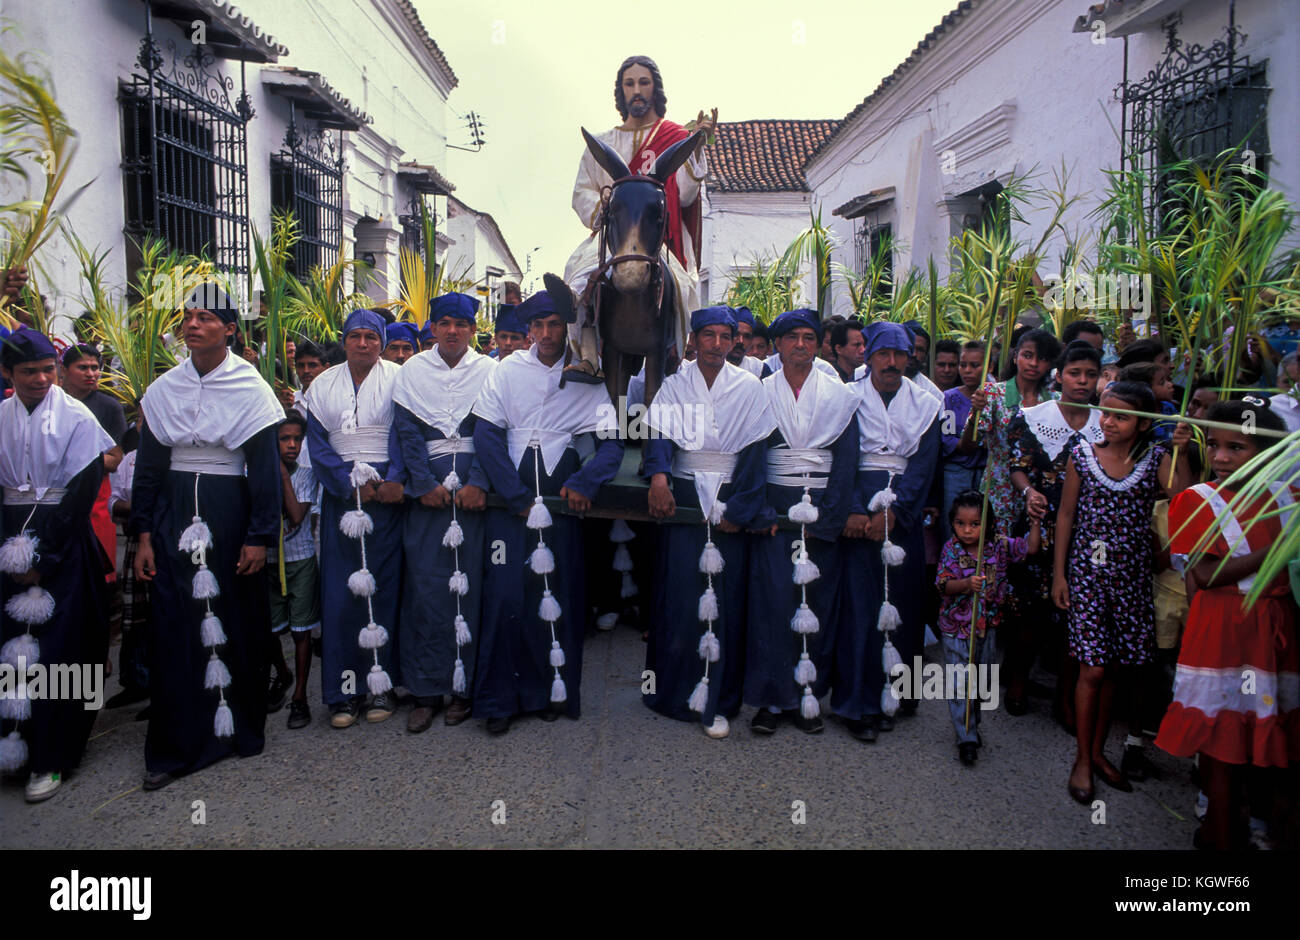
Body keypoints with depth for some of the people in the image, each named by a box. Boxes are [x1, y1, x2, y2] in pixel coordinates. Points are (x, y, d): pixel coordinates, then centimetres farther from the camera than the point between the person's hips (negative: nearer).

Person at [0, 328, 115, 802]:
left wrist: (43, 561, -11)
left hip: (64, 540, -3)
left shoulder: (77, 418, -5)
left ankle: (50, 758, 3)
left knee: (57, 645, -4)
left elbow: (81, 493, -9)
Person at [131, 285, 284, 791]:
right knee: (173, 626, 1)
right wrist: (144, 534, 4)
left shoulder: (249, 387, -3)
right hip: (173, 514, 3)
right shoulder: (163, 388, 7)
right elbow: (148, 464, 9)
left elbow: (265, 465, -5)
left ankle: (242, 726, 23)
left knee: (238, 620, 6)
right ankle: (173, 747, 11)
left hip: (230, 513, -3)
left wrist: (259, 536, -10)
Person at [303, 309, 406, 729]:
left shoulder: (399, 379, 4)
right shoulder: (323, 385, 12)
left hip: (387, 492, -2)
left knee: (384, 586, -2)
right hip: (340, 494, 2)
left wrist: (395, 480, -18)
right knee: (341, 589, -1)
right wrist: (352, 483, -8)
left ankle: (382, 685, 7)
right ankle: (343, 693, 6)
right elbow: (318, 443, 6)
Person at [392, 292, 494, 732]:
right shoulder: (413, 371, 10)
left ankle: (464, 686, 9)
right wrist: (424, 484, -7)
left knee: (471, 579, -1)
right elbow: (407, 431, 4)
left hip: (474, 488, 0)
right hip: (428, 487, 1)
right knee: (426, 583, -2)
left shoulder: (488, 371, 7)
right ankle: (427, 690, 6)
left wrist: (479, 484, -11)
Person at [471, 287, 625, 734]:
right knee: (507, 592, -5)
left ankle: (552, 690, 17)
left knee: (559, 591, 3)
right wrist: (518, 497, -8)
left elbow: (613, 442, -1)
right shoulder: (508, 370, 3)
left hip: (562, 493, 1)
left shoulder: (588, 377, 3)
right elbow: (486, 433, -2)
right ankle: (500, 698, 6)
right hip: (511, 493, 0)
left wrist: (583, 482, -17)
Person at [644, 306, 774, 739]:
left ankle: (716, 702, 8)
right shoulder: (674, 385, 6)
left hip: (729, 505, 0)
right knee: (678, 594, 1)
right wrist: (658, 475, -29)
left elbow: (755, 452, -2)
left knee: (725, 598, 0)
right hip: (683, 501, 1)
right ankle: (674, 691, 17)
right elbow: (660, 433, -9)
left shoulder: (749, 388, 4)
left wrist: (738, 509, -11)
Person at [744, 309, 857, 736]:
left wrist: (825, 519, -7)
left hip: (823, 511, 1)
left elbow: (846, 461, 1)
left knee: (818, 601, 1)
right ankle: (772, 696, 4)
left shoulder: (840, 396, 7)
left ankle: (808, 693, 12)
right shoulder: (760, 393, 6)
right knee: (773, 599, -6)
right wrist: (761, 513, -11)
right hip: (776, 508, -1)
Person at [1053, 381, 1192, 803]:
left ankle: (1097, 752, 27)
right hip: (1088, 570, -1)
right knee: (1093, 668, -3)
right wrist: (1059, 573, 1)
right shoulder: (1083, 454, -2)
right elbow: (1066, 514, 2)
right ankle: (1082, 759, 12)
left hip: (1132, 574, 2)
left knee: (1111, 666, 10)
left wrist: (1182, 454, -24)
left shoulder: (1156, 458, -1)